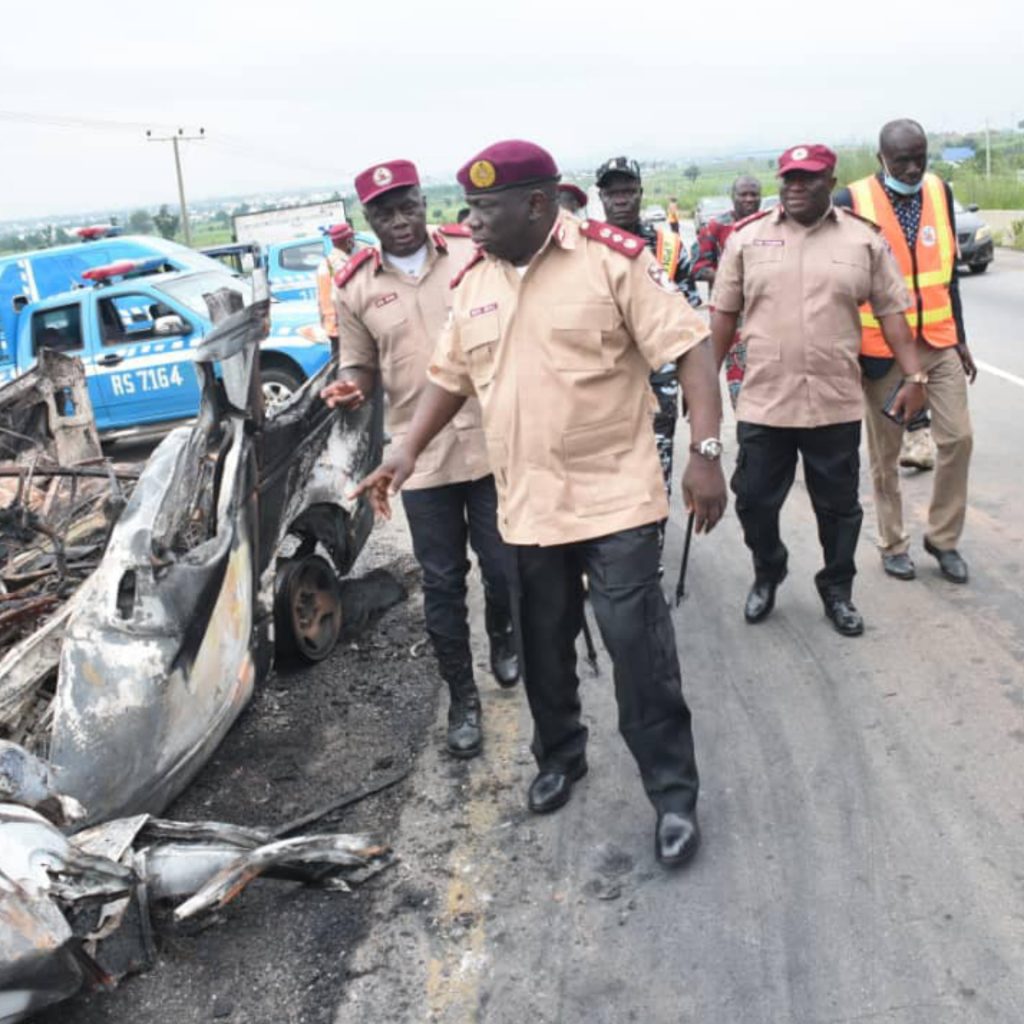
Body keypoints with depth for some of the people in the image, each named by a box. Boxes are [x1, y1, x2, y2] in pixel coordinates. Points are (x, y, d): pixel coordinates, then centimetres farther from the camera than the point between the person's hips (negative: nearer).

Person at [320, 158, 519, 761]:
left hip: (492, 442, 0)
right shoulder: (356, 287, 2)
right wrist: (350, 388, -13)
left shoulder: (475, 254, -1)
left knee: (505, 568, 10)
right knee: (442, 585, 8)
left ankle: (503, 637, 43)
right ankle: (463, 699, 23)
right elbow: (360, 365, 10)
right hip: (421, 455, 1)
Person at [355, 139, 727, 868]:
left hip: (616, 497, -5)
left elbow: (689, 347, -11)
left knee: (639, 650, -3)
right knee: (543, 649, 17)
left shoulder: (612, 258, -10)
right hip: (526, 504, 6)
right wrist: (409, 451, 6)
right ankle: (560, 756, 40)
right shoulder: (474, 281, 8)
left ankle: (674, 795, 12)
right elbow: (450, 376, 17)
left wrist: (706, 452, -18)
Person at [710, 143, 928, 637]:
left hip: (836, 404, 0)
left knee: (839, 506, 11)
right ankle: (767, 575, 35)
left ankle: (837, 589, 31)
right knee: (754, 500, 9)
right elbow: (723, 315, 6)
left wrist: (914, 376, -2)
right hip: (762, 403, 0)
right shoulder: (747, 237, 2)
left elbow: (891, 313, 4)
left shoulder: (865, 239, 2)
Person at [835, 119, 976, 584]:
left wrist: (960, 339, 12)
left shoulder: (940, 192, 5)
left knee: (957, 438, 1)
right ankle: (893, 543, 22)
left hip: (939, 344, 4)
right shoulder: (852, 202, -9)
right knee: (886, 452, 7)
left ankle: (943, 537, 18)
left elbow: (949, 270, 12)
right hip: (883, 350, -4)